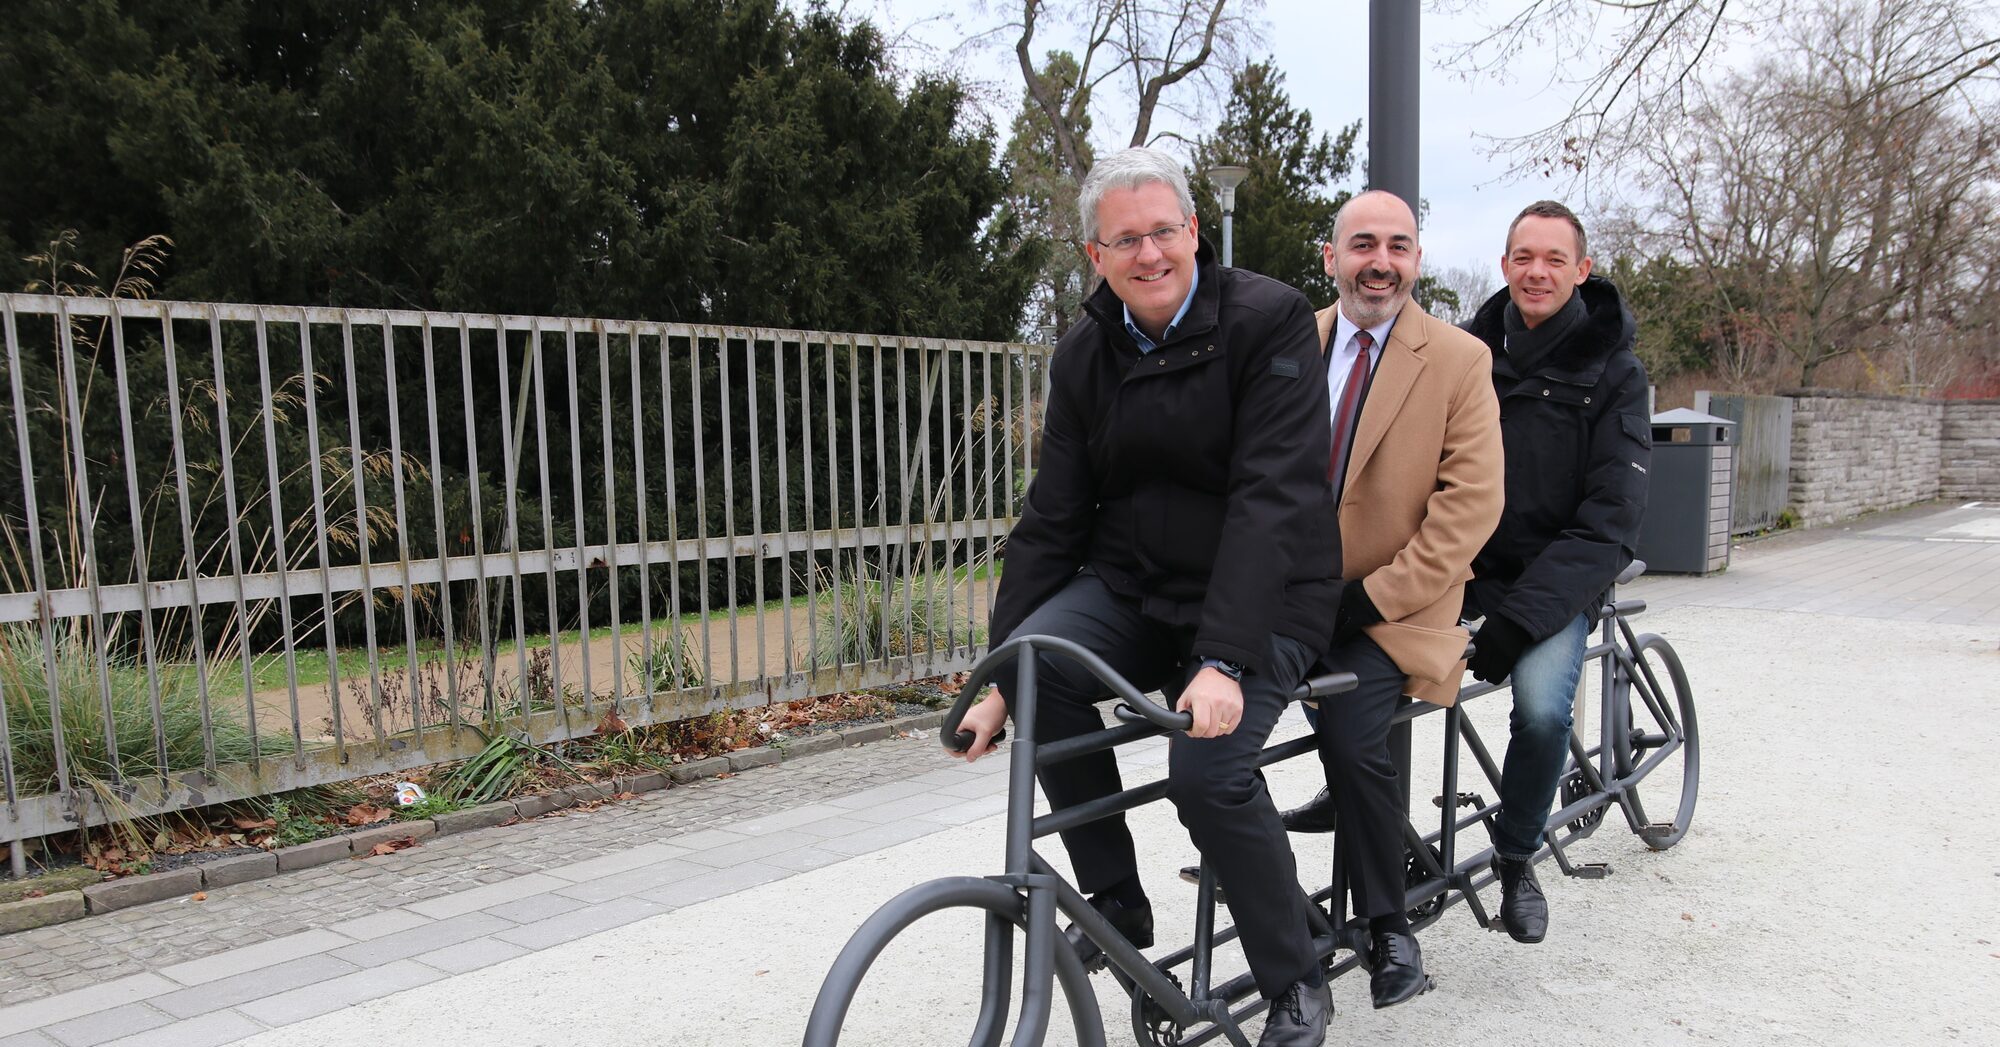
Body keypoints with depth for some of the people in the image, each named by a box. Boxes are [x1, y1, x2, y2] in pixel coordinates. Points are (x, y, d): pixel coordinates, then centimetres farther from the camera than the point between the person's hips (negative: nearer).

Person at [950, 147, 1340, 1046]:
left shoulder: (1269, 321, -12)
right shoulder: (1084, 356, 3)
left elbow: (1273, 497, -21)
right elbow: (1051, 520, 2)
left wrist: (1224, 659, -31)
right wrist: (1002, 674, -5)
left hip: (1260, 600, -4)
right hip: (1133, 584, 5)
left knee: (1208, 770, -26)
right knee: (1040, 664, -25)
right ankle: (1115, 903, -3)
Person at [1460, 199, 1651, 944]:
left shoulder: (1612, 373, -3)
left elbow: (1609, 522, -10)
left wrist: (1520, 617, -21)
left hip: (1550, 583, -2)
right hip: (1453, 569, 2)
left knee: (1542, 708, -28)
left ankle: (1516, 858, 2)